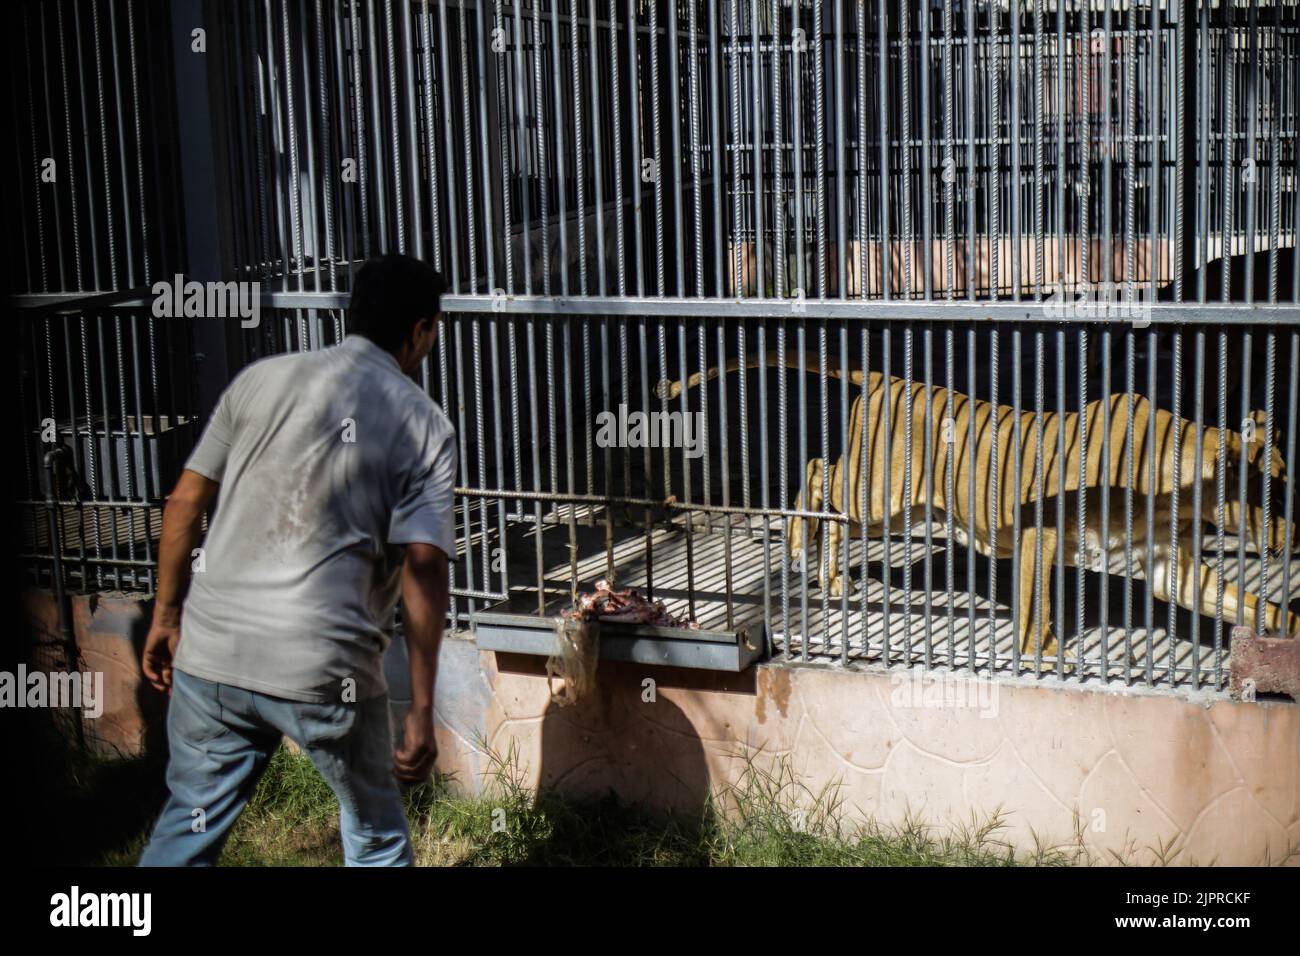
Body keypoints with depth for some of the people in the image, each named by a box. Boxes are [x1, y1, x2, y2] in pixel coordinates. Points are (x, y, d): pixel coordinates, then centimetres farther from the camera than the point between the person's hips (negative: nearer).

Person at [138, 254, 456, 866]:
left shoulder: (262, 379, 6)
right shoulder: (426, 428, 0)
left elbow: (184, 504, 6)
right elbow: (423, 573, -10)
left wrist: (166, 616, 18)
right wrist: (422, 712, -7)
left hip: (212, 654, 3)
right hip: (328, 672, -2)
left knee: (189, 824, 18)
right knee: (375, 838, 19)